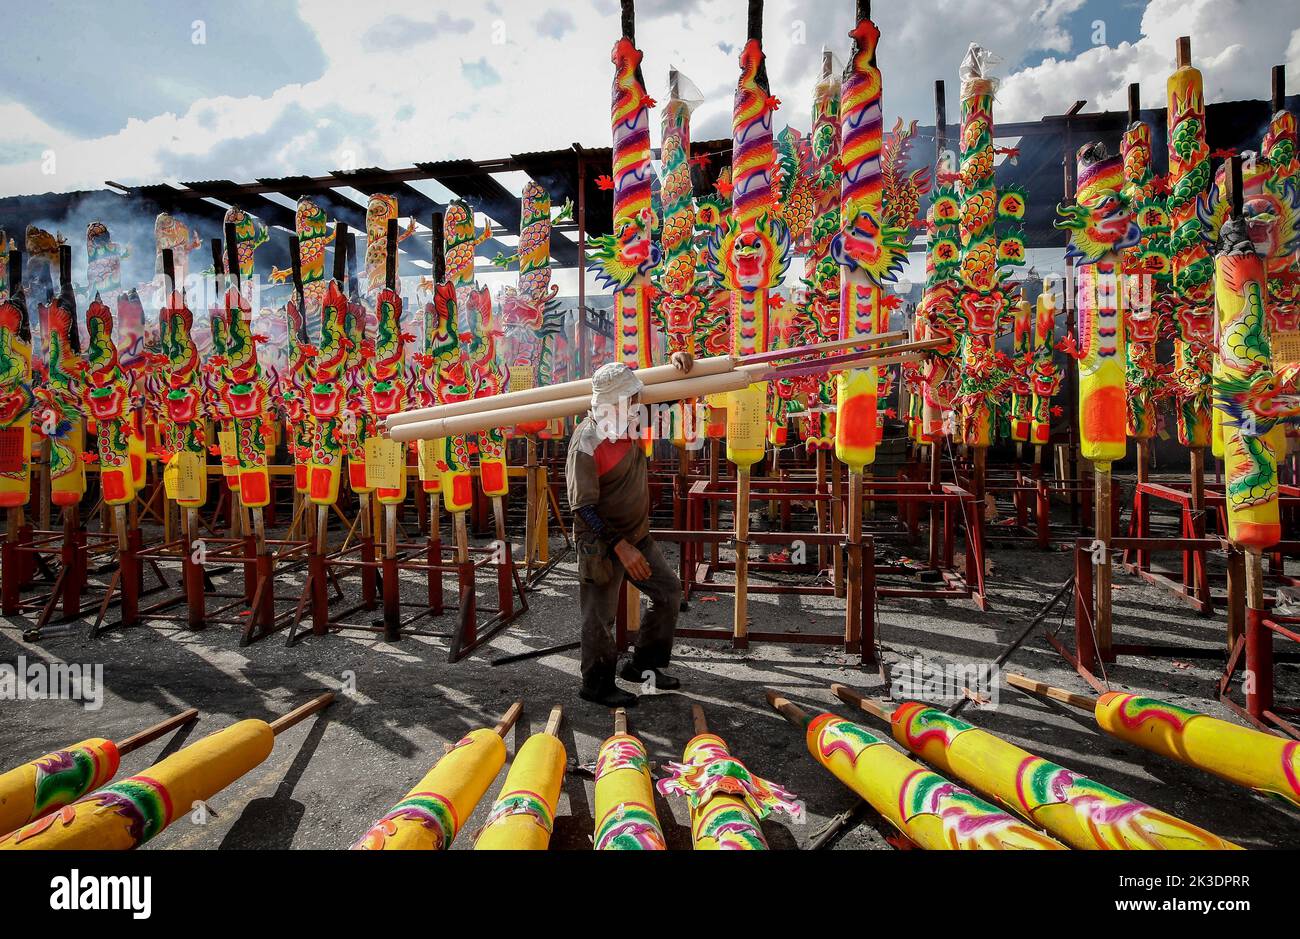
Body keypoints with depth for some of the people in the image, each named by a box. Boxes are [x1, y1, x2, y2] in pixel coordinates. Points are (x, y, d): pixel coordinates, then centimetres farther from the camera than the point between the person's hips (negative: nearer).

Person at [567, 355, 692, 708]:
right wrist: (622, 547, -26)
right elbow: (583, 507, -24)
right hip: (602, 543, -8)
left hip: (637, 534, 9)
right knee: (601, 616, 5)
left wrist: (677, 362, -5)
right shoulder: (587, 443, -25)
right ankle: (597, 685, 27)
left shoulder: (628, 422, -1)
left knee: (669, 591, 15)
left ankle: (643, 665, 30)